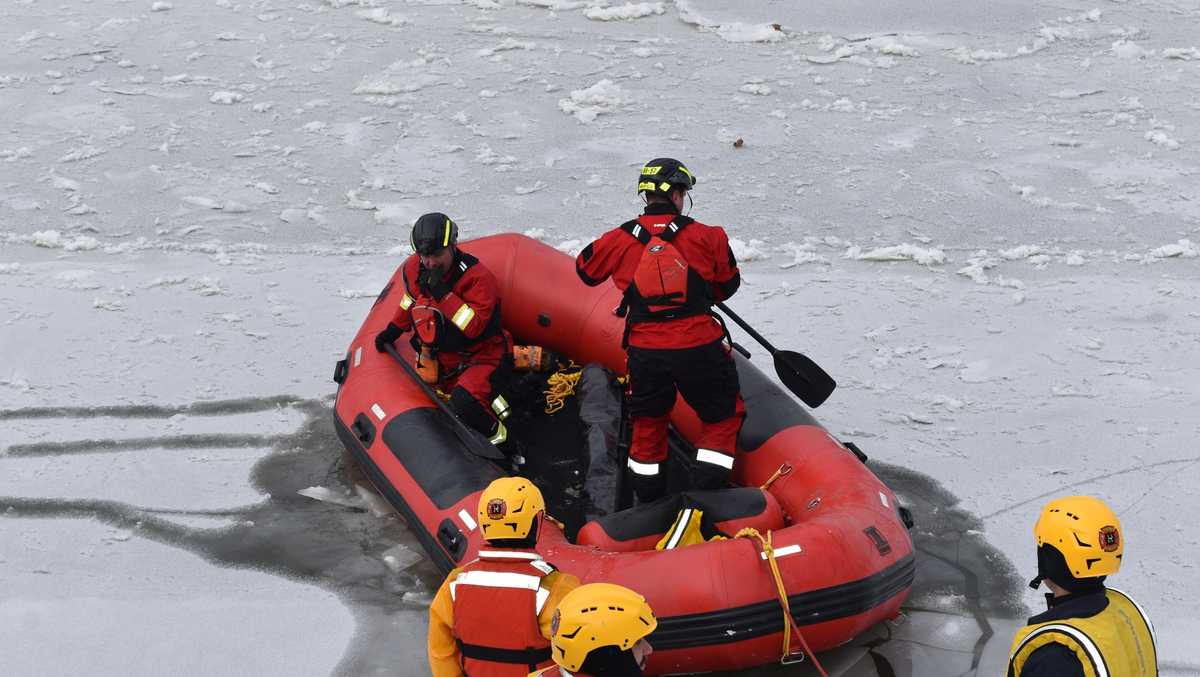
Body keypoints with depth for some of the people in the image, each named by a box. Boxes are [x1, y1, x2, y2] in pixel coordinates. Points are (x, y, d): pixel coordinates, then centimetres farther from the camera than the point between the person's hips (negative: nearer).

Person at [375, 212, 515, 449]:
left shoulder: (478, 277, -24)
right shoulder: (414, 269, -4)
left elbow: (473, 327, -33)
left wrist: (444, 294, -34)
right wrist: (394, 329, 20)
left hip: (483, 356, -8)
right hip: (443, 359, 8)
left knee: (465, 400, -32)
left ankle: (499, 440, -11)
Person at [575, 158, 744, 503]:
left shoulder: (620, 240, -1)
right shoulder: (706, 237, -5)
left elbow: (585, 268, 18)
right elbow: (728, 285, 9)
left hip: (645, 350, 2)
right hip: (698, 348, -2)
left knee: (648, 418, 23)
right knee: (723, 414, 16)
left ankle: (647, 494, 31)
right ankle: (707, 490, 7)